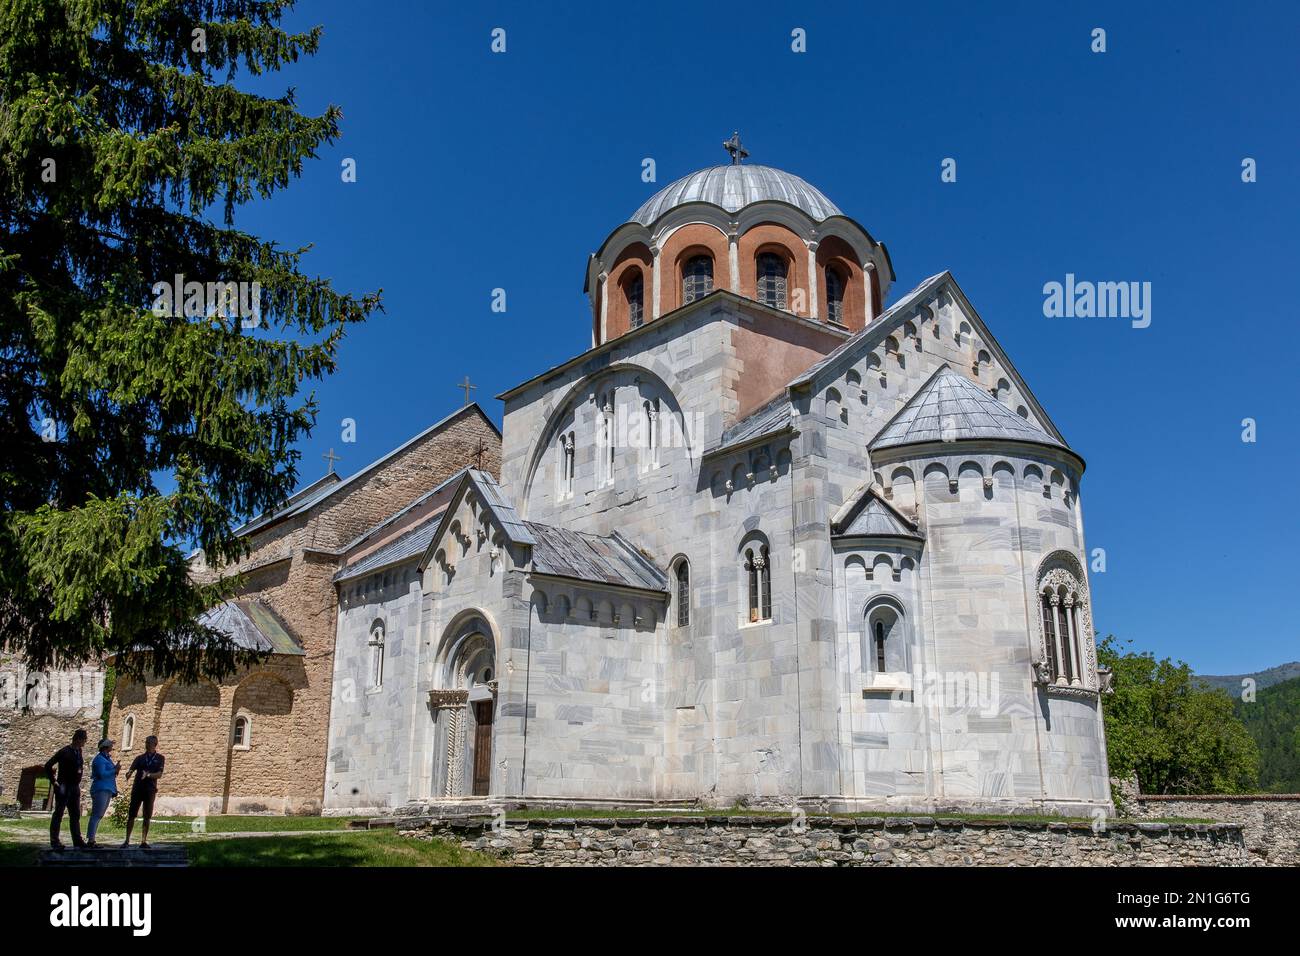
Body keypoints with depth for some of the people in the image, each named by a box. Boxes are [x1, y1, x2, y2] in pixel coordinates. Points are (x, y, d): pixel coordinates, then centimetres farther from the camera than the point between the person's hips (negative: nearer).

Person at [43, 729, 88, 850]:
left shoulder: (78, 751, 10)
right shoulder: (65, 751, -12)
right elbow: (48, 766, -13)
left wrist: (78, 783, 14)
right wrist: (54, 782, -13)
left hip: (75, 788, 8)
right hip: (64, 787, -8)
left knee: (75, 815, 9)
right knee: (58, 814, -1)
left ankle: (77, 840, 13)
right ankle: (54, 841, 3)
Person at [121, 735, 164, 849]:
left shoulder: (160, 758, 8)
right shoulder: (140, 758, 10)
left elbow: (159, 774, -3)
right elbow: (132, 769, -6)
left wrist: (148, 774, -23)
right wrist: (129, 773, -30)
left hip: (150, 790, 0)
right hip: (137, 789, 0)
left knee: (147, 817, 0)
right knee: (131, 815, -3)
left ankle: (144, 841, 5)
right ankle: (127, 841, 1)